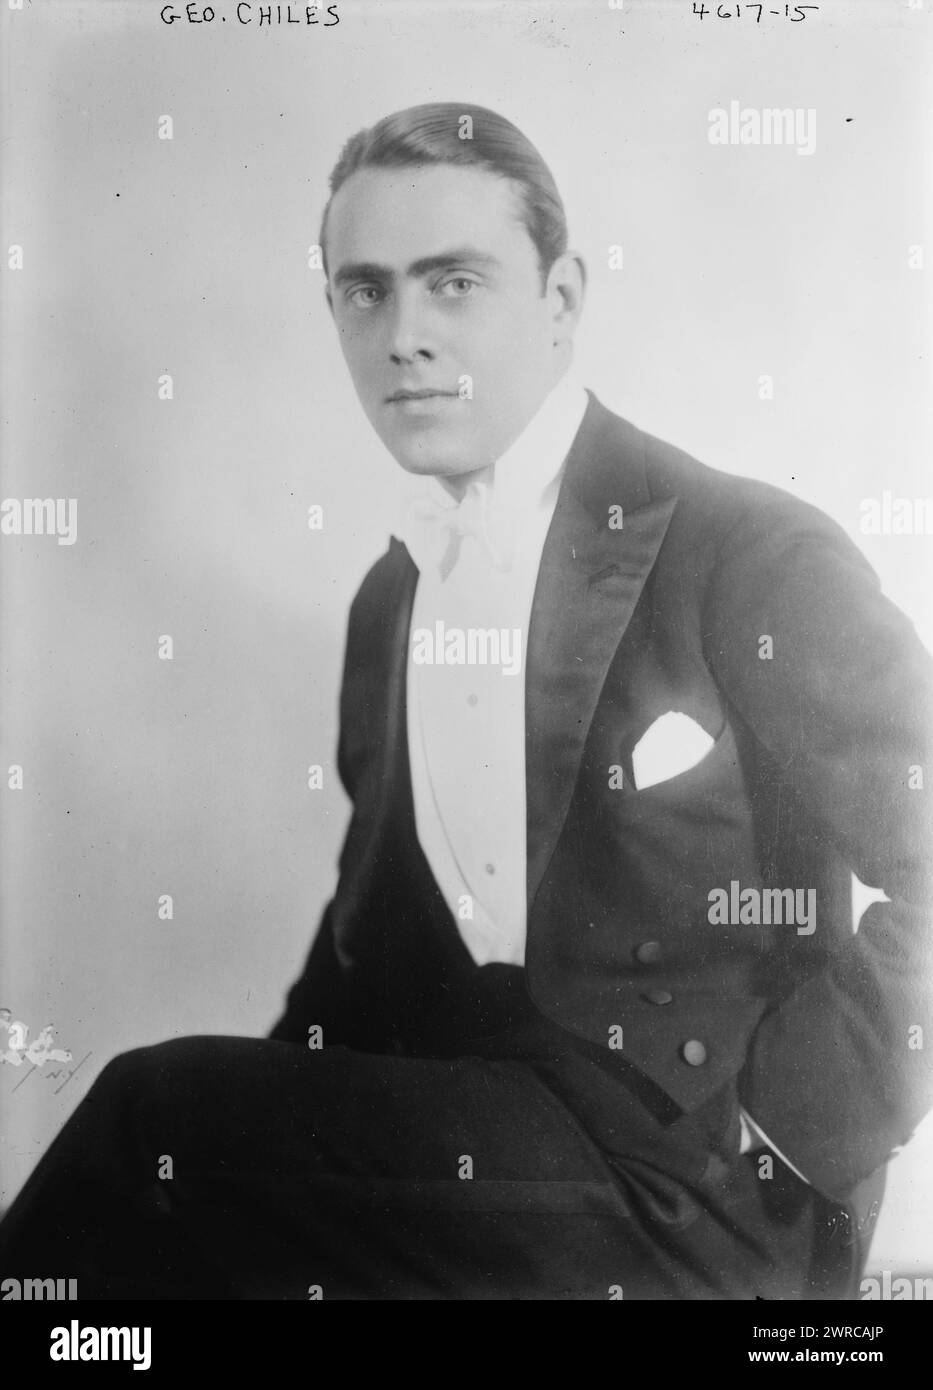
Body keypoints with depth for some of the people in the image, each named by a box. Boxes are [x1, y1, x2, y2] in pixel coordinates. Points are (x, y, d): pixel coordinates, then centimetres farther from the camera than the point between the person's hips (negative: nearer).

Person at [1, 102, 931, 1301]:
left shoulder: (760, 558, -12)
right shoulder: (387, 599, 9)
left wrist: (792, 1118, -15)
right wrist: (272, 1103, 3)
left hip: (694, 1194, -5)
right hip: (453, 1138, 6)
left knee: (157, 1122, -19)